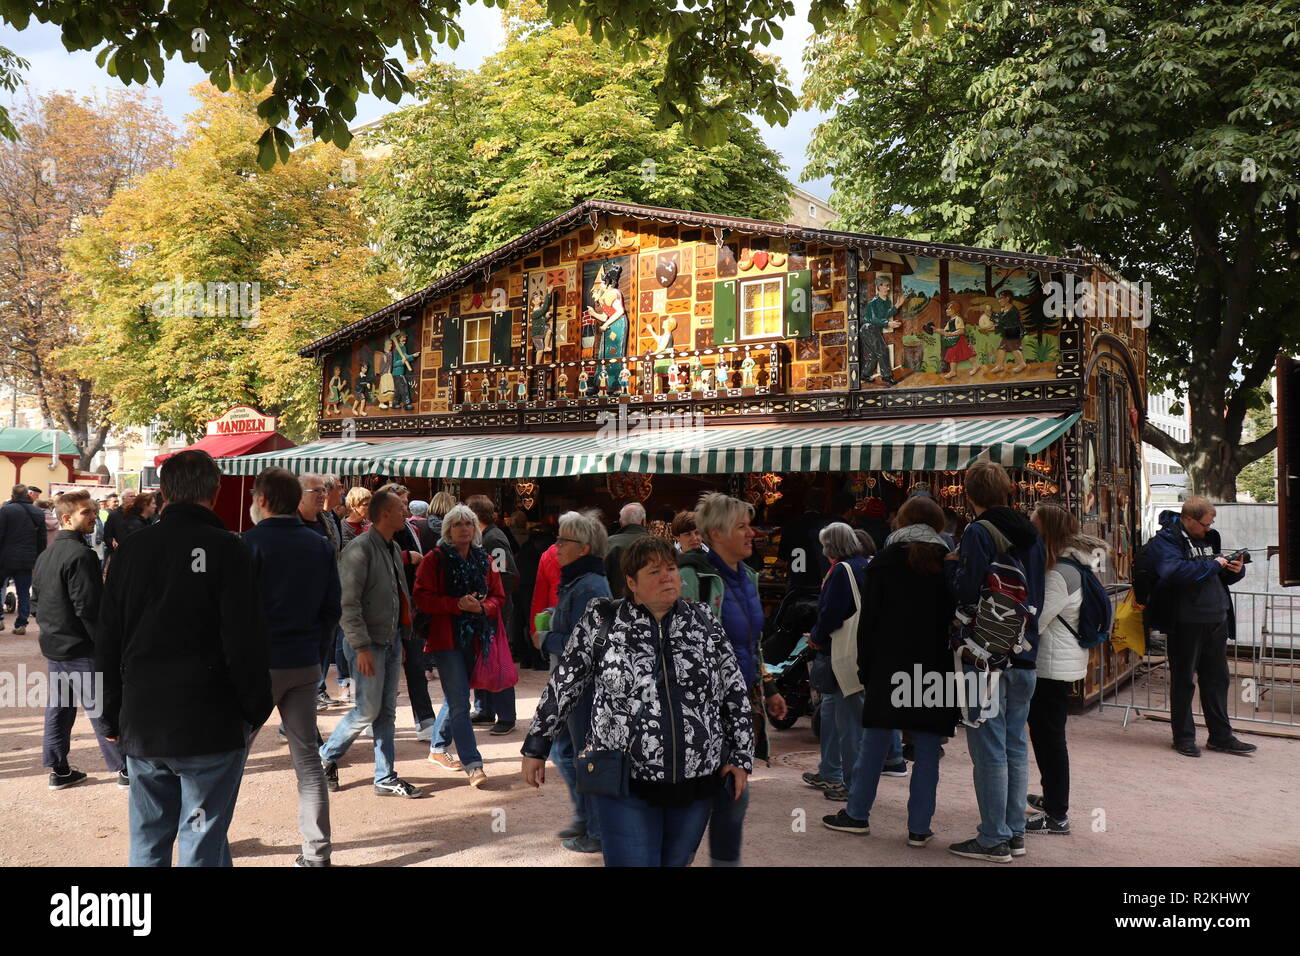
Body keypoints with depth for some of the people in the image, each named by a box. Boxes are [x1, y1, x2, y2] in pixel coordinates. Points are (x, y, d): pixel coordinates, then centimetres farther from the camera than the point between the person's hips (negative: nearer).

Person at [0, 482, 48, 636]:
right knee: (24, 593, 8)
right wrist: (38, 560, 17)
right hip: (27, 560, 4)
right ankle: (21, 624, 7)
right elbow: (42, 540, 11)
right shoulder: (39, 513, 7)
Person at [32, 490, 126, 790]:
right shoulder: (81, 554, -19)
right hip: (81, 648, -9)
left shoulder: (44, 556, 11)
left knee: (58, 707, 14)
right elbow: (88, 608, -22)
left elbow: (36, 603, 17)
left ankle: (58, 769, 20)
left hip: (53, 645, 9)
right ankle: (123, 768, 5)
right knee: (101, 709, -2)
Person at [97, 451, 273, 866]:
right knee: (203, 845, 4)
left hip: (141, 727, 5)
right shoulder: (226, 550, -11)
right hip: (210, 727, -5)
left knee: (147, 842, 16)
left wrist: (112, 718, 19)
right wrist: (256, 710, -1)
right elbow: (246, 642, -14)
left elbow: (108, 643, 10)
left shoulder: (130, 549, 5)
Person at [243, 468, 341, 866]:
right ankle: (316, 851, 10)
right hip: (305, 665, 5)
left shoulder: (251, 542, -10)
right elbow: (332, 607, 8)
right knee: (307, 757, 8)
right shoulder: (321, 545, 6)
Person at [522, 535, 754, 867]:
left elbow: (736, 693, 8)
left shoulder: (704, 622, 4)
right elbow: (563, 686, 4)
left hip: (698, 780, 3)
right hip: (626, 782, -2)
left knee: (677, 861, 15)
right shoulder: (601, 622, -2)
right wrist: (536, 747, 5)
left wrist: (741, 758, 4)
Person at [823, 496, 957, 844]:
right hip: (936, 670, 1)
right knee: (927, 750, 5)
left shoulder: (883, 562, 1)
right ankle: (919, 827, 8)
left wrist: (865, 668, 4)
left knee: (874, 743, 7)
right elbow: (956, 620, 3)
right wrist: (952, 669, 8)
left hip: (889, 668, -1)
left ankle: (857, 814, 16)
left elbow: (868, 621, -1)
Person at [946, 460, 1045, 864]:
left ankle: (993, 840, 5)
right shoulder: (1030, 534, 11)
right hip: (1024, 655, 8)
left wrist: (951, 564, -3)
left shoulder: (979, 533, -14)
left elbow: (965, 593, -19)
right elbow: (1038, 595, 18)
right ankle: (1015, 833, 22)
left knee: (989, 751, -1)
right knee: (1015, 747, 14)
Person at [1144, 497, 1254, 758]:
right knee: (1184, 680, 5)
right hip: (1186, 622, -7)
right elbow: (1174, 571, -28)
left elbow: (1221, 578, 24)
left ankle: (1221, 736, 25)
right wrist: (1212, 565, -19)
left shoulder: (1208, 538, 15)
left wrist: (1236, 570, 2)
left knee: (1217, 679, 14)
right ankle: (1183, 737, 16)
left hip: (1216, 619, 7)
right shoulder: (1165, 540, -10)